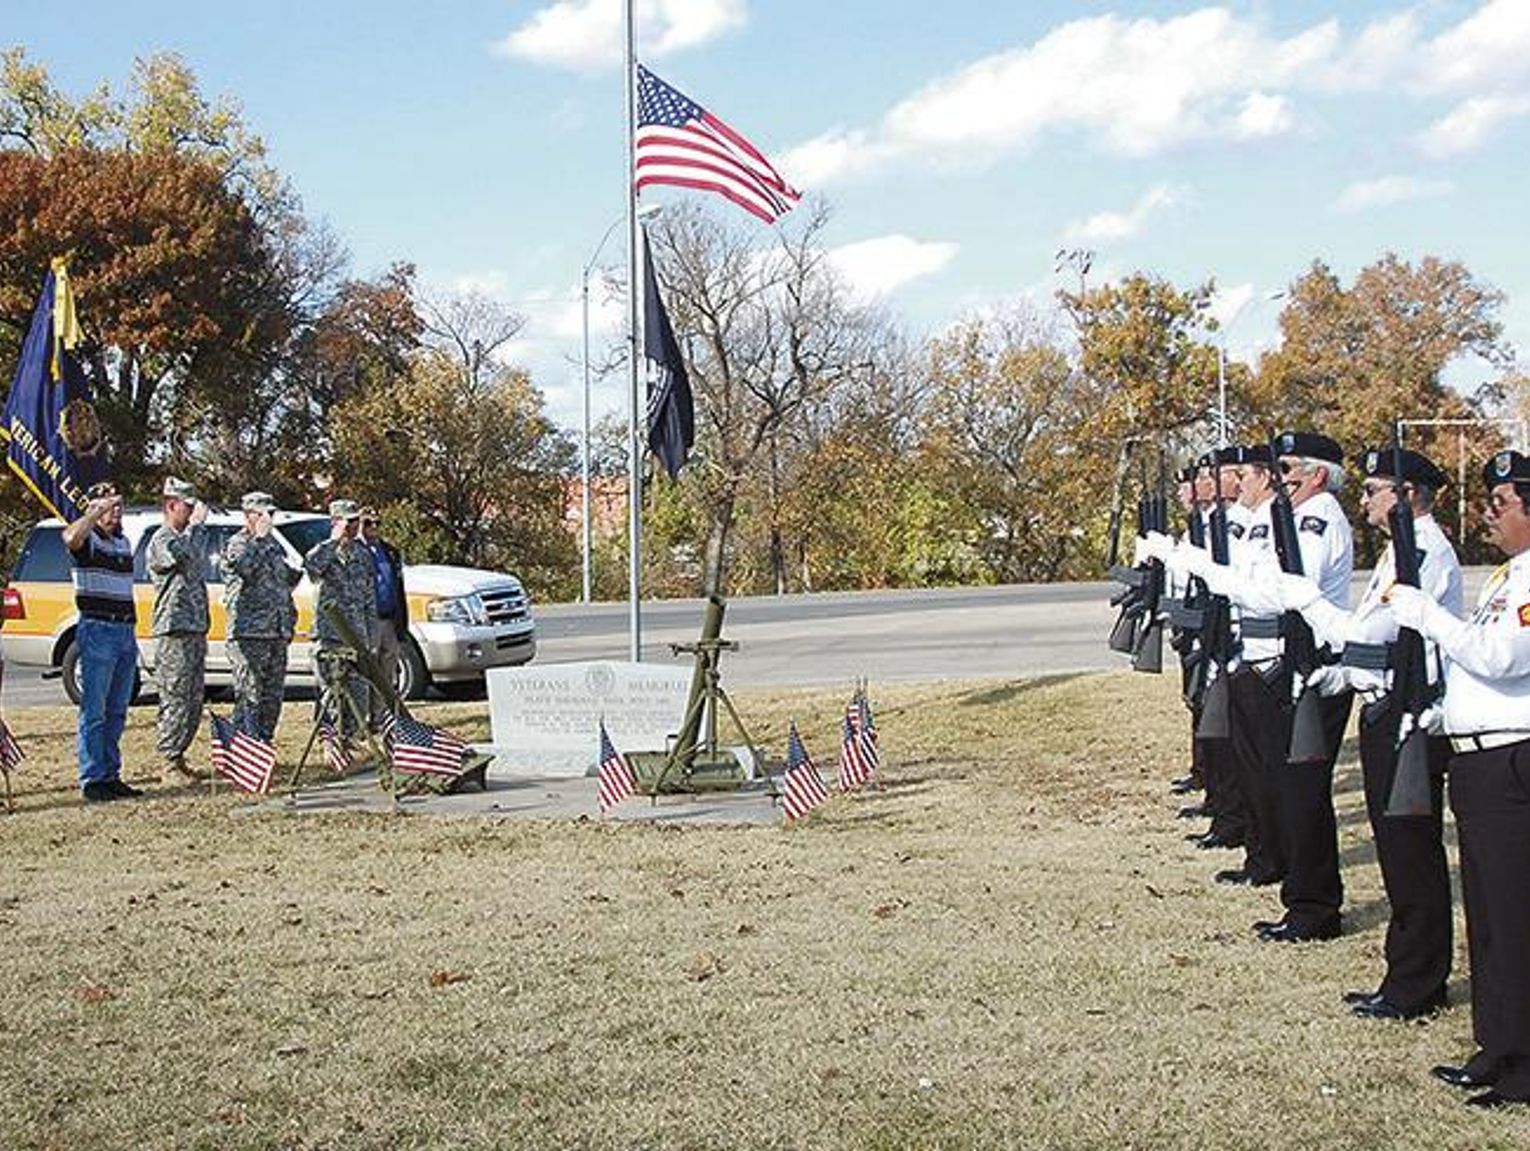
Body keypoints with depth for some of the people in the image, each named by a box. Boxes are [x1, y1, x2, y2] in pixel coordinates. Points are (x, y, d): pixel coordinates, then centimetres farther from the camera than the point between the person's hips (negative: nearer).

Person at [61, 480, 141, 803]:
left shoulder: (124, 541, 17)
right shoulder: (88, 539, -5)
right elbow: (71, 537, -32)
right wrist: (97, 512, -30)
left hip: (125, 630, 7)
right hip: (97, 629, -7)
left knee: (116, 712, 10)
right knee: (94, 712, -6)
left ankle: (111, 776, 15)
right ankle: (91, 781, -5)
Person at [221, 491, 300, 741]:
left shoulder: (274, 545, 21)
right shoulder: (236, 544, -2)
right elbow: (243, 567, -24)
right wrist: (259, 538, -18)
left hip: (277, 634, 8)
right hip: (248, 633, -8)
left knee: (273, 697, 10)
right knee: (250, 697, -9)